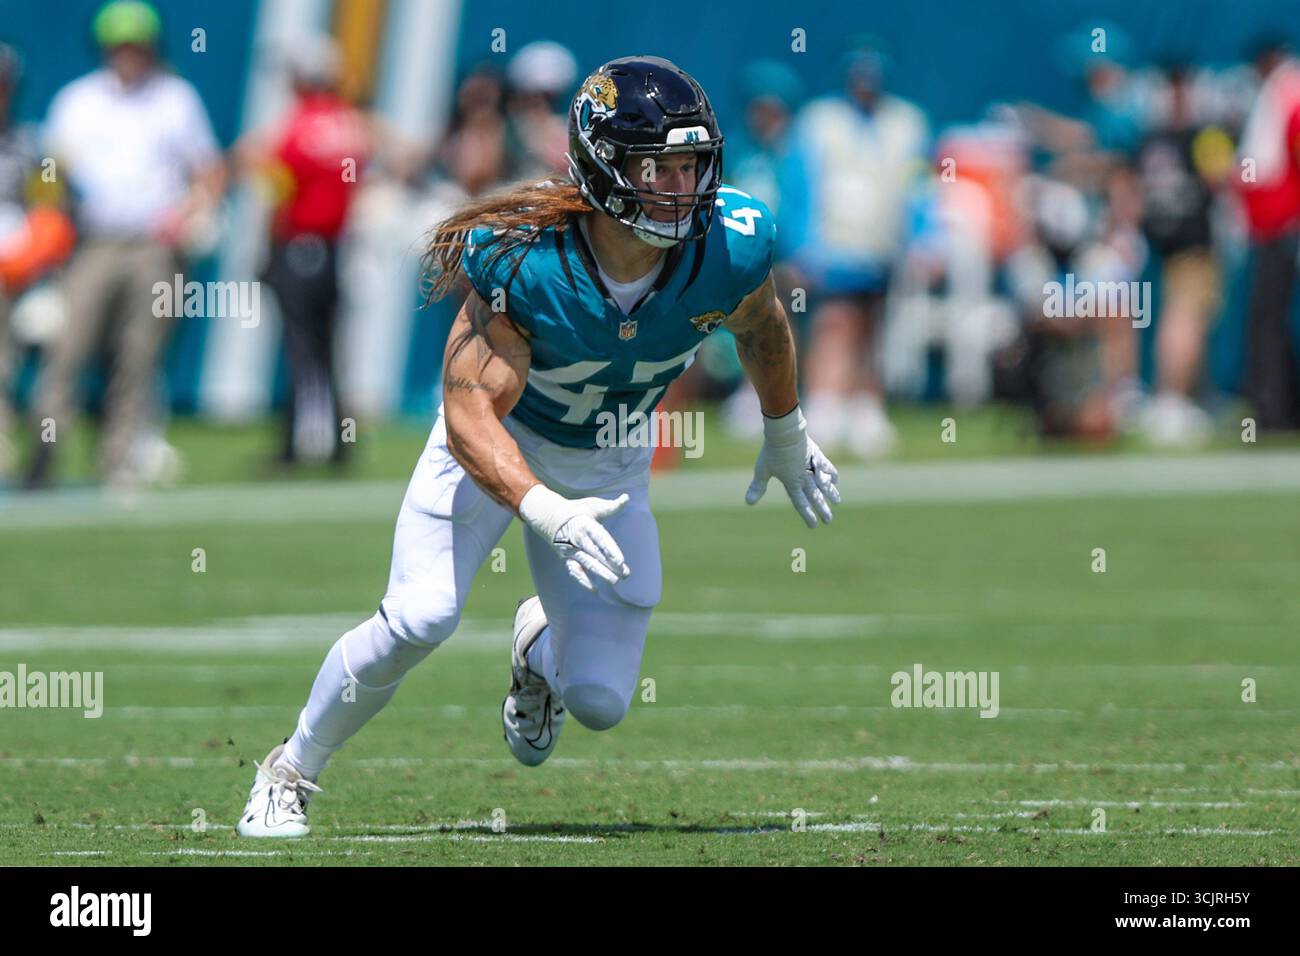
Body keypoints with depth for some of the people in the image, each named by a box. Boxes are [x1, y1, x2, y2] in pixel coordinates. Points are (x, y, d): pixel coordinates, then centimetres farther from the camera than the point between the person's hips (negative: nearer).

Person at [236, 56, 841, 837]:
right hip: (498, 441, -3)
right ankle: (291, 774, 1)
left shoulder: (728, 249, -24)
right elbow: (470, 413, -34)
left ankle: (541, 648, 36)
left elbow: (764, 329, 0)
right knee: (421, 619, -24)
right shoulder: (525, 262, -33)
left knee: (600, 702, -3)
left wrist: (787, 437, 17)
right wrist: (544, 512, -50)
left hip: (608, 466, 3)